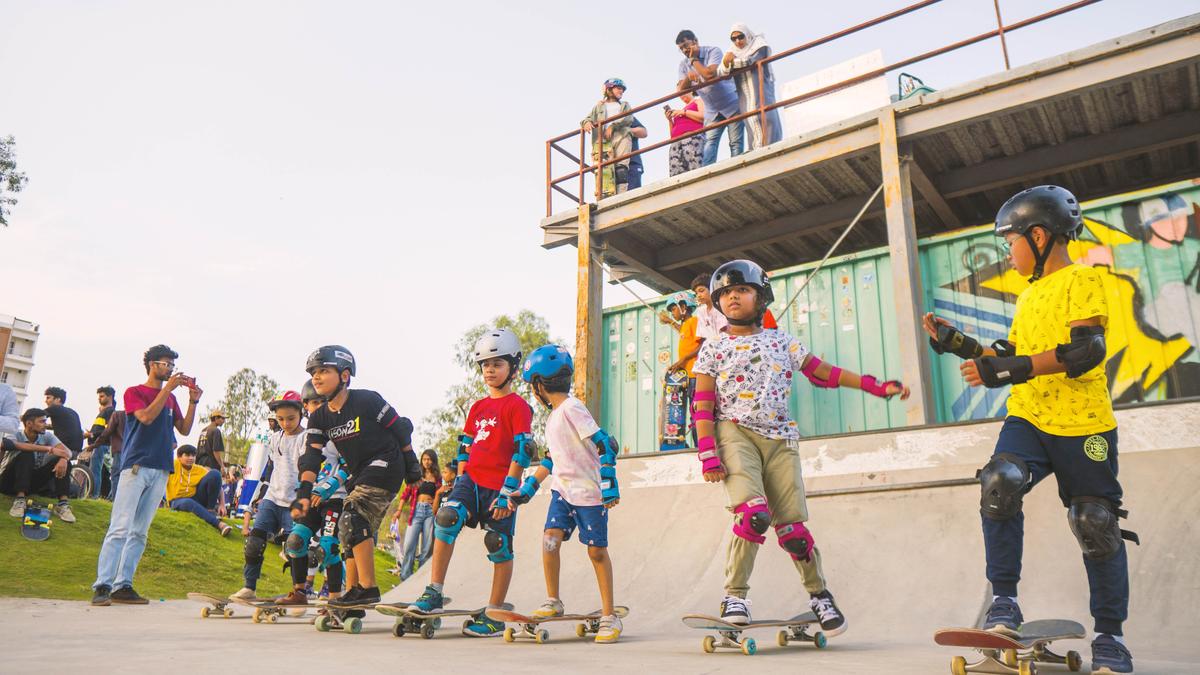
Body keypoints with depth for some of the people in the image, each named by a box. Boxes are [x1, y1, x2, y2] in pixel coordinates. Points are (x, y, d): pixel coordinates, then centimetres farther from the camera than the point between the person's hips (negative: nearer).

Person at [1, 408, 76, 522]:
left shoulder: (47, 436, -4)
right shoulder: (16, 434, -15)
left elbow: (67, 452, -16)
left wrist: (63, 459, -43)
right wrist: (49, 449, -41)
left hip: (33, 481, 4)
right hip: (11, 481, -4)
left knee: (62, 460, -17)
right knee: (26, 454, -28)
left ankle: (63, 504, -29)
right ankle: (19, 500, -33)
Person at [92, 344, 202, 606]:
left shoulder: (171, 397, 20)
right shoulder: (134, 392, 5)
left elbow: (184, 429, 15)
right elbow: (146, 417, -13)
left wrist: (193, 401, 4)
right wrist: (168, 388, -12)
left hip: (161, 470, 5)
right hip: (136, 466, -5)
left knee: (139, 532, 4)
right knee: (120, 528, -11)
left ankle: (123, 586, 5)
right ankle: (102, 586, -11)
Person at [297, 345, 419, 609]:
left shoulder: (367, 400, -14)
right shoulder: (319, 417, 4)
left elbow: (400, 428, -6)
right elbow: (312, 456, -2)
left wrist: (411, 464, 1)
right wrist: (304, 493, -15)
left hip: (386, 465, -8)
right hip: (360, 474, 8)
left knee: (352, 519, -22)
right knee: (350, 534, 8)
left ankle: (368, 587, -18)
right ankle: (353, 593, 17)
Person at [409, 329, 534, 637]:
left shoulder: (518, 406, -5)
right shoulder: (478, 407, 16)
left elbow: (522, 450, -11)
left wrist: (508, 491, -15)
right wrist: (458, 481, 13)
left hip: (499, 487, -5)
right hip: (471, 480, 5)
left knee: (500, 547, 2)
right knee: (446, 517, -18)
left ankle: (494, 615, 15)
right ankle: (433, 594, -10)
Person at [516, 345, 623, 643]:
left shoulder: (571, 408, -16)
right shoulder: (554, 415, 13)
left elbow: (605, 445, -21)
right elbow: (551, 458, 22)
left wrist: (609, 484, -22)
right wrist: (528, 487, 20)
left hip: (589, 492, -7)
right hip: (562, 489, 7)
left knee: (597, 551, 1)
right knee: (550, 537, -8)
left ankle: (609, 615, 13)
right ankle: (553, 601, 8)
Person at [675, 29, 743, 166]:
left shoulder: (713, 51, -10)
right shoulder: (683, 64, 5)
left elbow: (710, 74, -26)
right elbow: (681, 90, -2)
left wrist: (694, 60, -13)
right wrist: (688, 77, -21)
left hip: (731, 104, -4)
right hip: (712, 110, 4)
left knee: (736, 143, -8)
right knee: (709, 142, -11)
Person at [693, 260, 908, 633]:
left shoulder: (781, 342, 14)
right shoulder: (713, 349, 8)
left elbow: (824, 373, 17)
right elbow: (703, 406, 2)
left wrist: (876, 386, 12)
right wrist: (708, 455, -8)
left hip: (779, 439, 2)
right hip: (735, 434, -2)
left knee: (791, 526, -2)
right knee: (753, 514, -23)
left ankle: (819, 595, 20)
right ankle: (735, 596, -7)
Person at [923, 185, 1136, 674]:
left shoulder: (1082, 280, -3)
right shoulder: (1027, 298, 20)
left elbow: (1086, 350, -17)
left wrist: (1012, 369, -26)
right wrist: (958, 344, 17)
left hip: (1083, 426, -5)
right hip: (1028, 419, 5)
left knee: (1098, 528, 3)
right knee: (999, 484, -22)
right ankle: (1003, 603, -13)